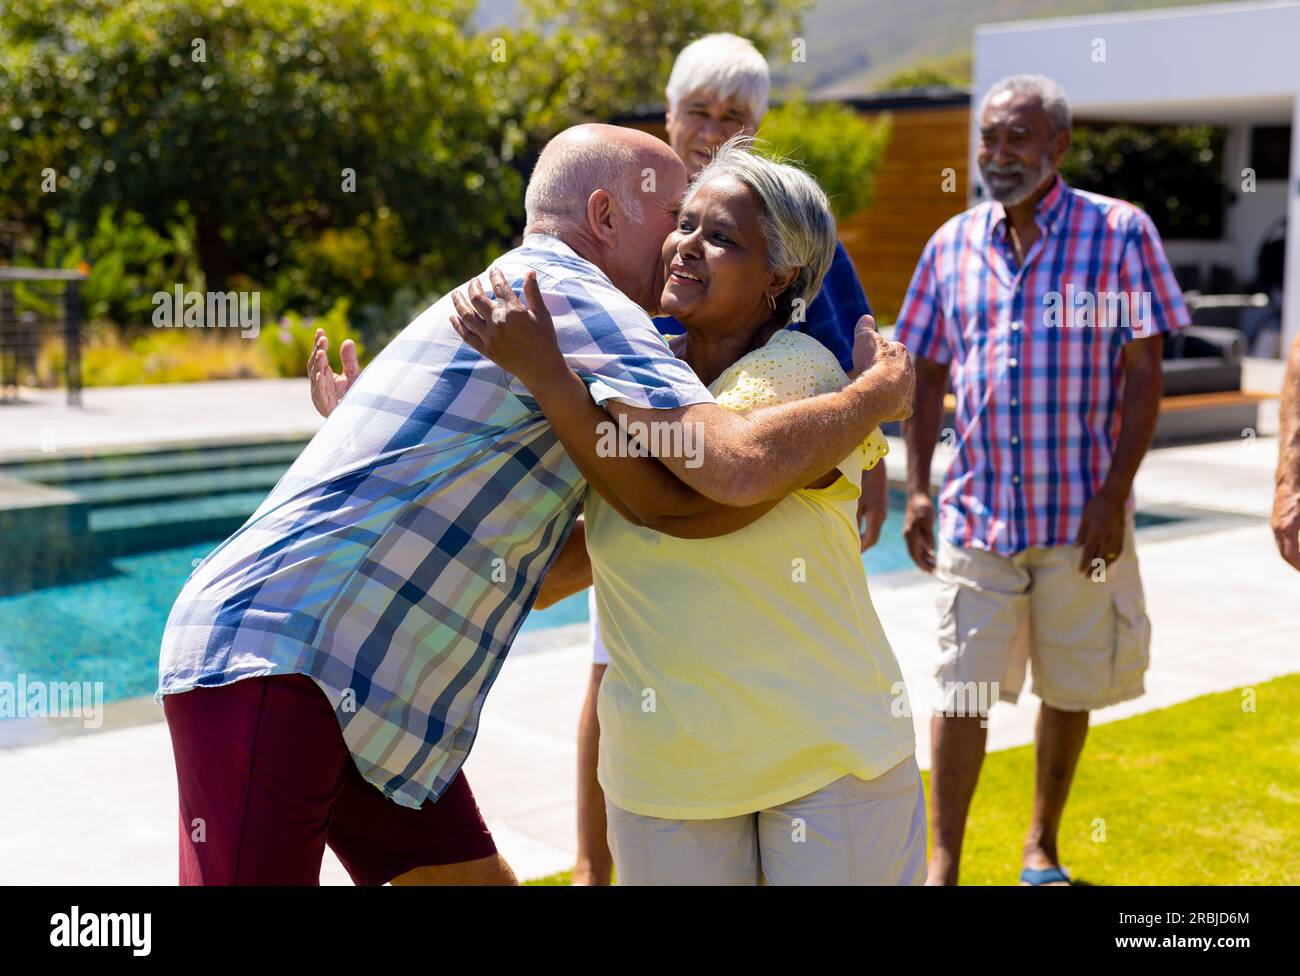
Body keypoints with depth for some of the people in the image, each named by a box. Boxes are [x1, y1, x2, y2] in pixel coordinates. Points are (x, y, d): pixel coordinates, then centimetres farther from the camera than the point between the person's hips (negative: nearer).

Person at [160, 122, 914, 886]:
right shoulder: (570, 291, -11)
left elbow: (531, 576, 23)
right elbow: (741, 465, -24)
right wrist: (880, 391, -6)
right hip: (269, 657, -10)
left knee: (472, 876, 11)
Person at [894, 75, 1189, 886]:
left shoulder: (1120, 232, -4)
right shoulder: (953, 244, 6)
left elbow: (1144, 374, -6)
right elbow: (928, 373, 11)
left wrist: (1114, 496, -12)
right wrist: (917, 488, 3)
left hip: (1081, 515, -1)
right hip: (976, 513, 2)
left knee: (1069, 690, 12)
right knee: (962, 689, 1)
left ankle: (1043, 845, 32)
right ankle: (943, 865, 12)